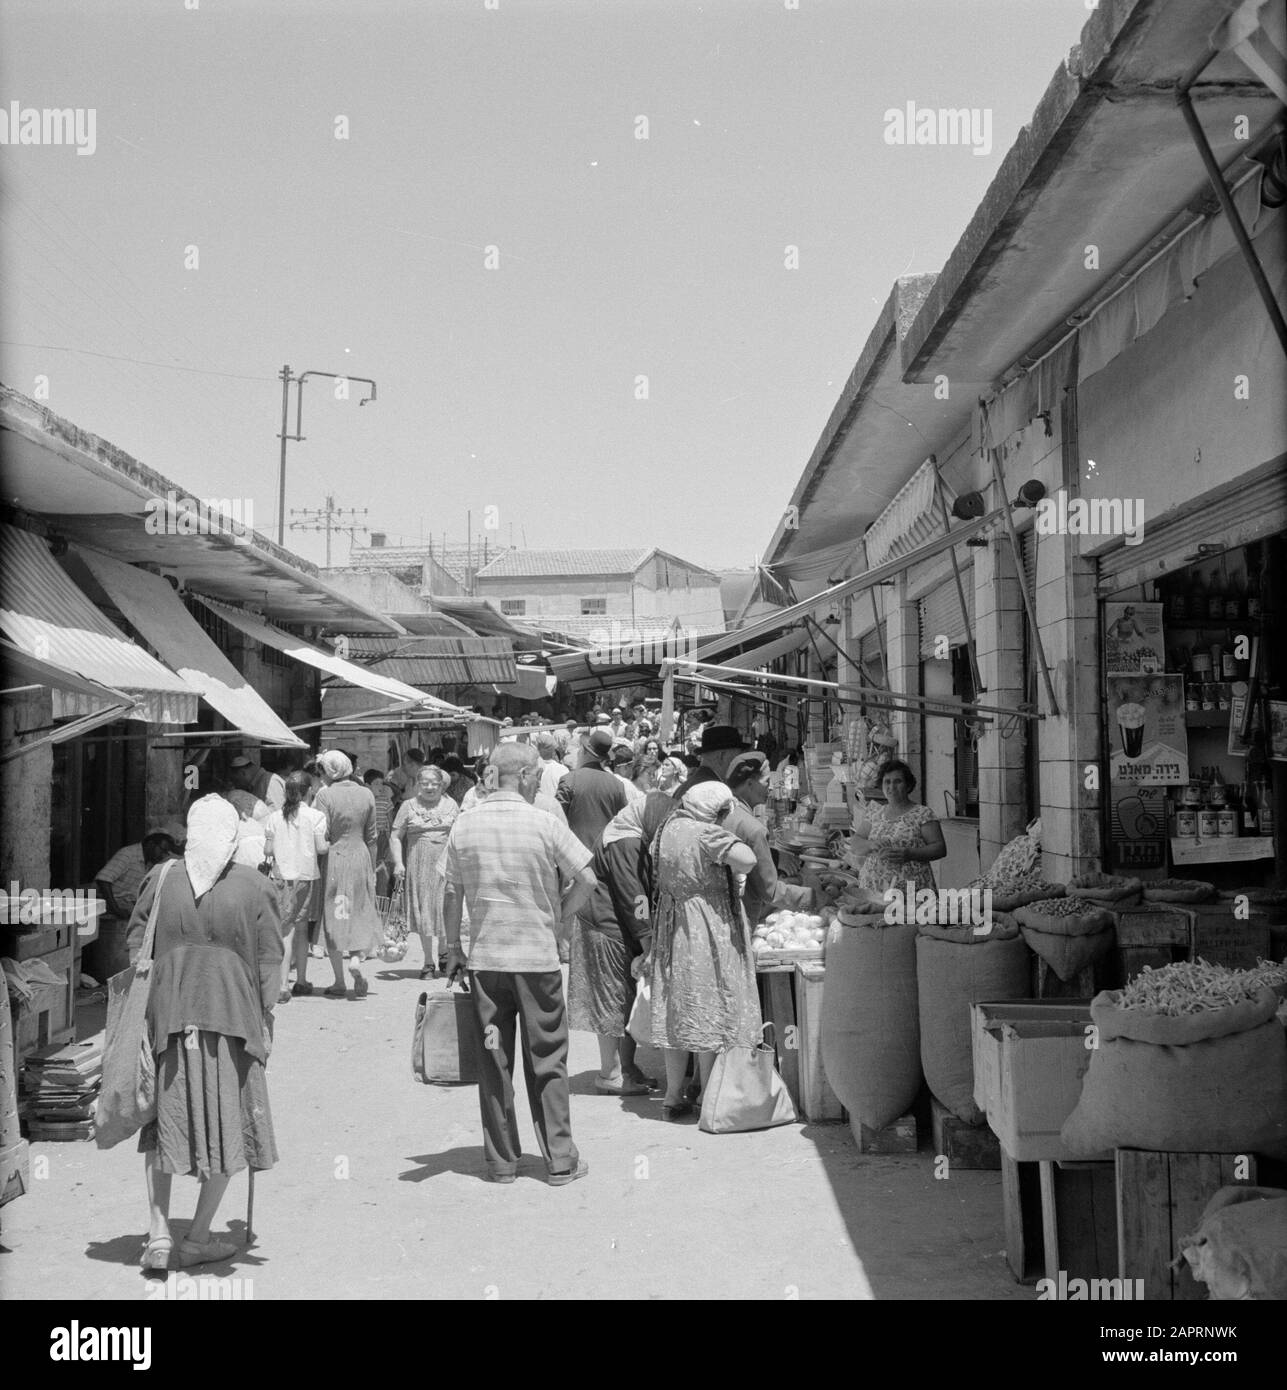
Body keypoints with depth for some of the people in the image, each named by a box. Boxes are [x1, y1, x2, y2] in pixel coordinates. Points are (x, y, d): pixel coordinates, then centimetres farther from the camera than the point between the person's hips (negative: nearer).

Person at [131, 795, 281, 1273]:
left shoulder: (161, 881, 2)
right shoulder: (253, 887, -2)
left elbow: (135, 950, 5)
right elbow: (269, 961, -2)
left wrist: (145, 1013, 13)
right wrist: (264, 1019, 6)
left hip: (168, 1015, 2)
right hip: (232, 1018, -1)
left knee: (162, 1124, 14)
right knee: (226, 1125, 10)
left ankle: (158, 1232, 7)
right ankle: (198, 1238, 15)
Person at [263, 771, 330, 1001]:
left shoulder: (274, 817, 1)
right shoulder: (315, 816, -5)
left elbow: (268, 850, 1)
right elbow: (321, 848, -8)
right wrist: (331, 844, 13)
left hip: (282, 876, 1)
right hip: (307, 876, -1)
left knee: (286, 929, -1)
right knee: (301, 926, 14)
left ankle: (283, 985, -12)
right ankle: (301, 981, 23)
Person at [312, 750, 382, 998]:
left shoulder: (325, 795, -10)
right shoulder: (366, 794, 3)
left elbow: (323, 835, -14)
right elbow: (371, 837, 8)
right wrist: (372, 868, 15)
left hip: (333, 858, -3)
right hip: (360, 857, 3)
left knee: (333, 918, 7)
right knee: (360, 914, 15)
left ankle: (339, 983, 8)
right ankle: (356, 957, -11)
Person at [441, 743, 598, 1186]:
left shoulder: (464, 826, 0)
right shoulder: (543, 824, -9)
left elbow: (452, 893, 4)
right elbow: (586, 879, -9)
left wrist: (453, 948, 13)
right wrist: (561, 916, 7)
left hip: (484, 955, 3)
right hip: (537, 955, -2)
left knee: (494, 1060, 10)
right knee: (546, 1061, 7)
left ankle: (501, 1160, 16)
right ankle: (559, 1160, 13)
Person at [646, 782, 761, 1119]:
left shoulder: (667, 828, 4)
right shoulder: (707, 833, -18)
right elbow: (747, 860, -27)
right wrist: (735, 844, -8)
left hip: (672, 925, 7)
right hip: (709, 929, -7)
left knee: (675, 1013, 13)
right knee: (710, 1013, 3)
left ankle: (674, 1097, 19)